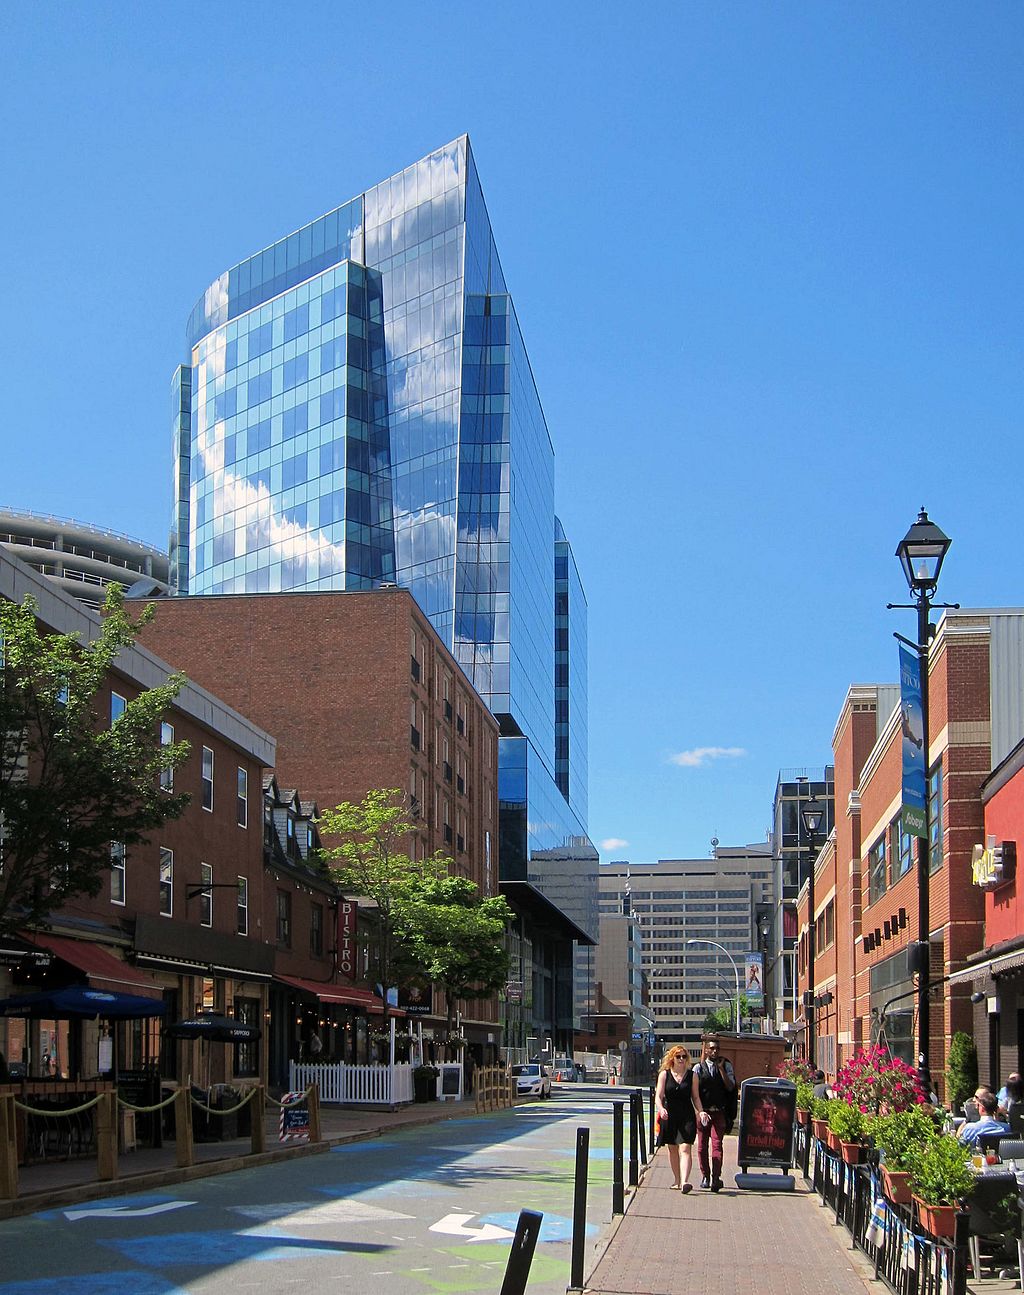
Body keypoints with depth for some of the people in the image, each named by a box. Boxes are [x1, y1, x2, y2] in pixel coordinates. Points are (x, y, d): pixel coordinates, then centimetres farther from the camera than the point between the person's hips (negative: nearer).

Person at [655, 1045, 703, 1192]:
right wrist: (661, 1109, -24)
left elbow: (695, 1097, 10)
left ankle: (684, 1181, -26)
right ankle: (677, 1180, 28)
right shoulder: (664, 1075, 3)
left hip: (687, 1117, -1)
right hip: (669, 1116, 1)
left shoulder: (691, 1075, 5)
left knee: (685, 1149, -14)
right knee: (673, 1150, 13)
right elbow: (658, 1096, -4)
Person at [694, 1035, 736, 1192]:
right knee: (702, 1146, 7)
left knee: (716, 1144, -12)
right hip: (702, 1111, 1)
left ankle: (716, 1177, -19)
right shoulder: (698, 1068, 4)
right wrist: (700, 1111, -10)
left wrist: (721, 1068, -10)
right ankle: (705, 1176, 21)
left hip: (719, 1113, -1)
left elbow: (730, 1087, -4)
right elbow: (694, 1093, 1)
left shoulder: (726, 1066, 7)